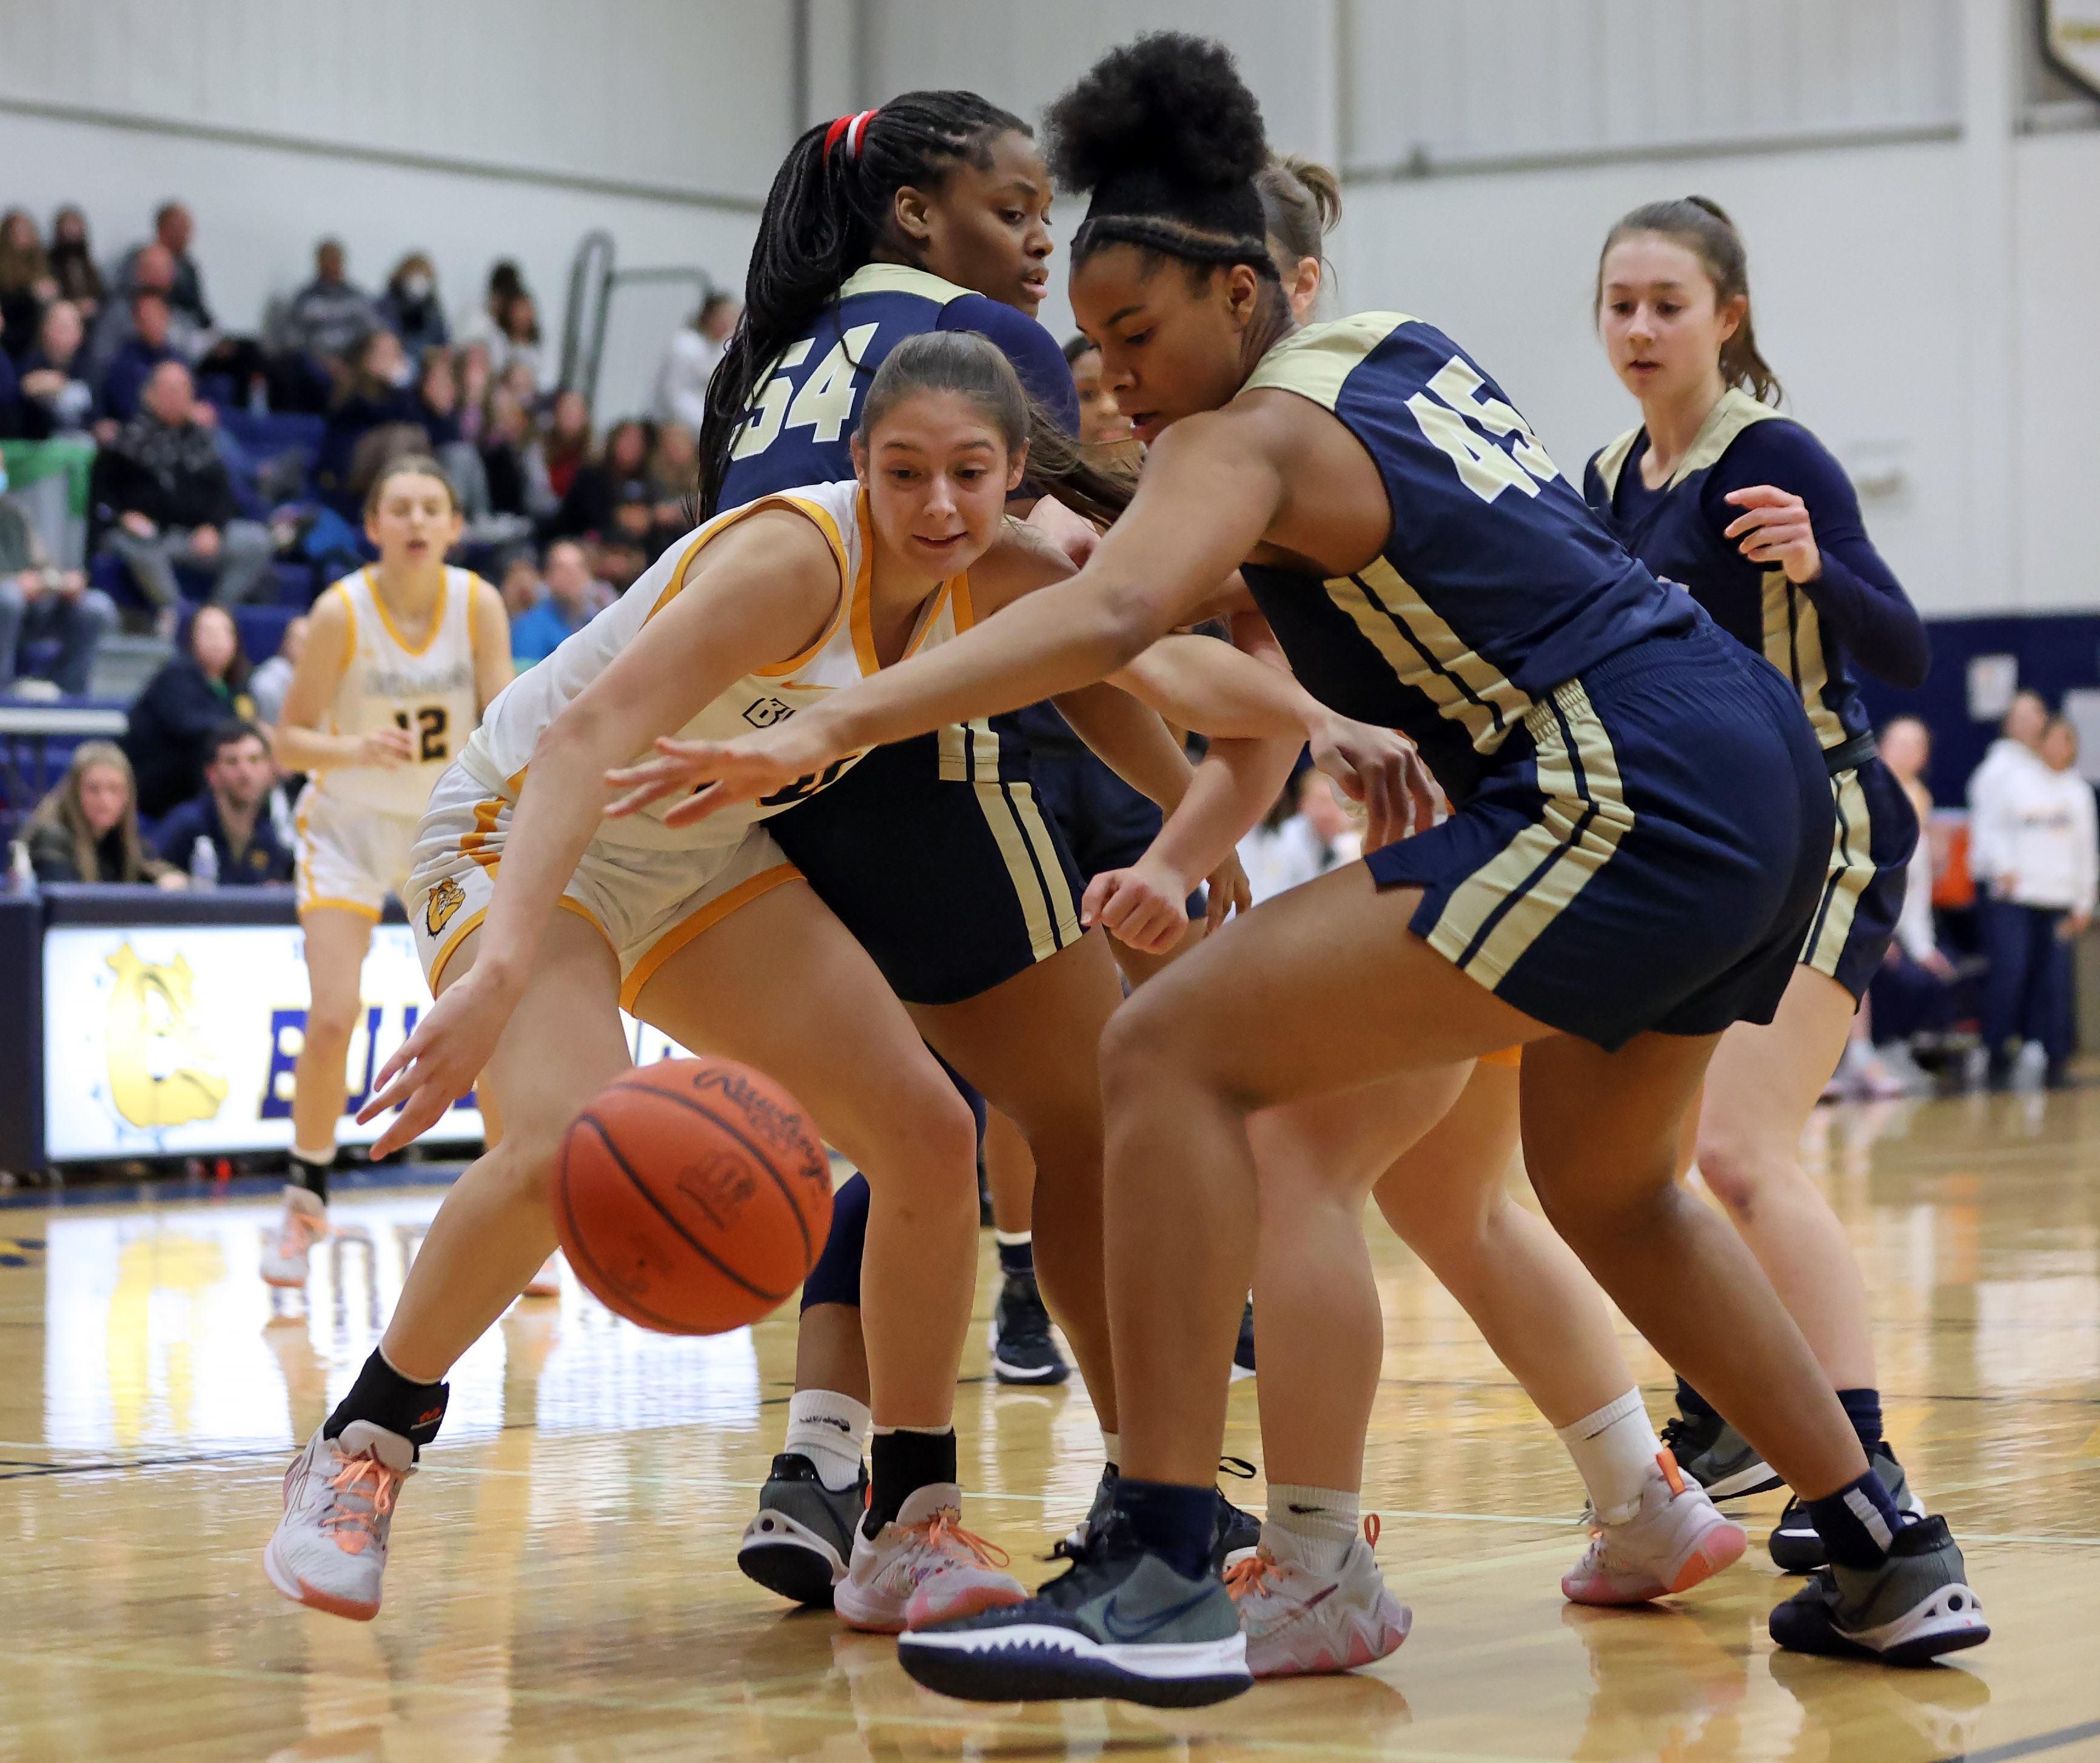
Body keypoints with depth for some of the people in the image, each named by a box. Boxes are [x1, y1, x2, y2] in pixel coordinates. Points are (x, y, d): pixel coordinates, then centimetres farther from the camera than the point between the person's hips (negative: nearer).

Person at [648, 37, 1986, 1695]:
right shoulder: (1413, 351, 19)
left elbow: (1111, 614, -26)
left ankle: (1165, 1577, -19)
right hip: (1764, 757, 10)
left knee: (1177, 1053, -13)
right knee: (1608, 1189, 31)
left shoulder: (1253, 436, -6)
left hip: (1627, 797, -10)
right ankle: (1892, 1560, 34)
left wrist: (826, 725, -35)